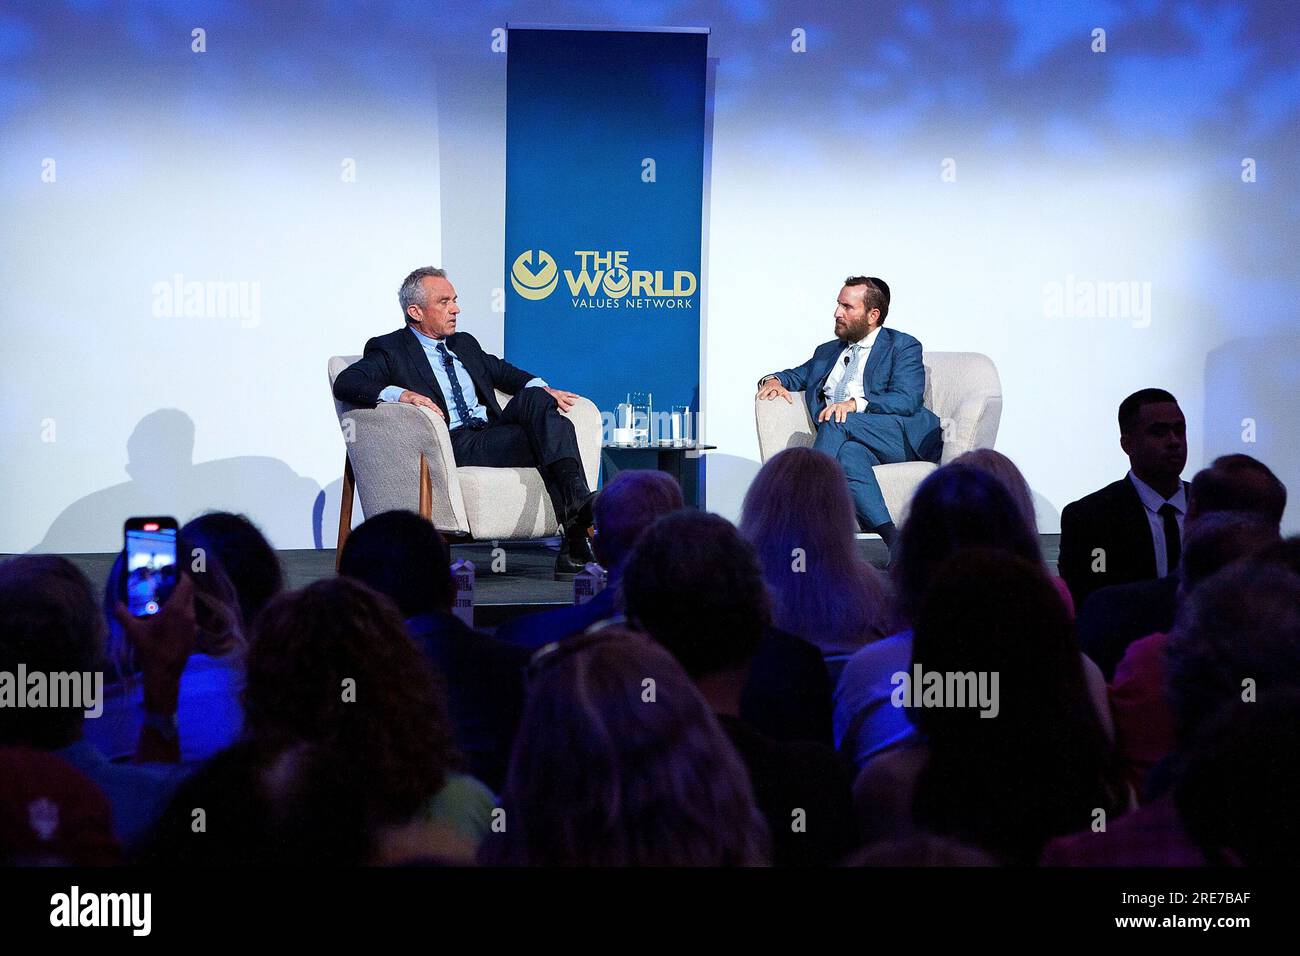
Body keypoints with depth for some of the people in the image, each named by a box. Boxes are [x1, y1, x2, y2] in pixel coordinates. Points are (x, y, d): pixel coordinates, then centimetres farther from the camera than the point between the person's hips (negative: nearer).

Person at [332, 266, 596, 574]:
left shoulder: (465, 344, 29)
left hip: (492, 432, 6)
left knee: (534, 398, -27)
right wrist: (400, 394, -23)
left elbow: (501, 370, 38)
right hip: (454, 446, -6)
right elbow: (345, 384, -6)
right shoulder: (391, 350, 7)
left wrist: (541, 389, 15)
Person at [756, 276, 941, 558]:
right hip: (849, 439, 4)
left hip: (902, 435, -4)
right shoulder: (827, 352, 31)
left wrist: (856, 404, -20)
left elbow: (907, 400, -6)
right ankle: (891, 540, -49)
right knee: (848, 453, -36)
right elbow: (796, 376, 40)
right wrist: (774, 380, 13)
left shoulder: (903, 346, 9)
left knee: (837, 422, -32)